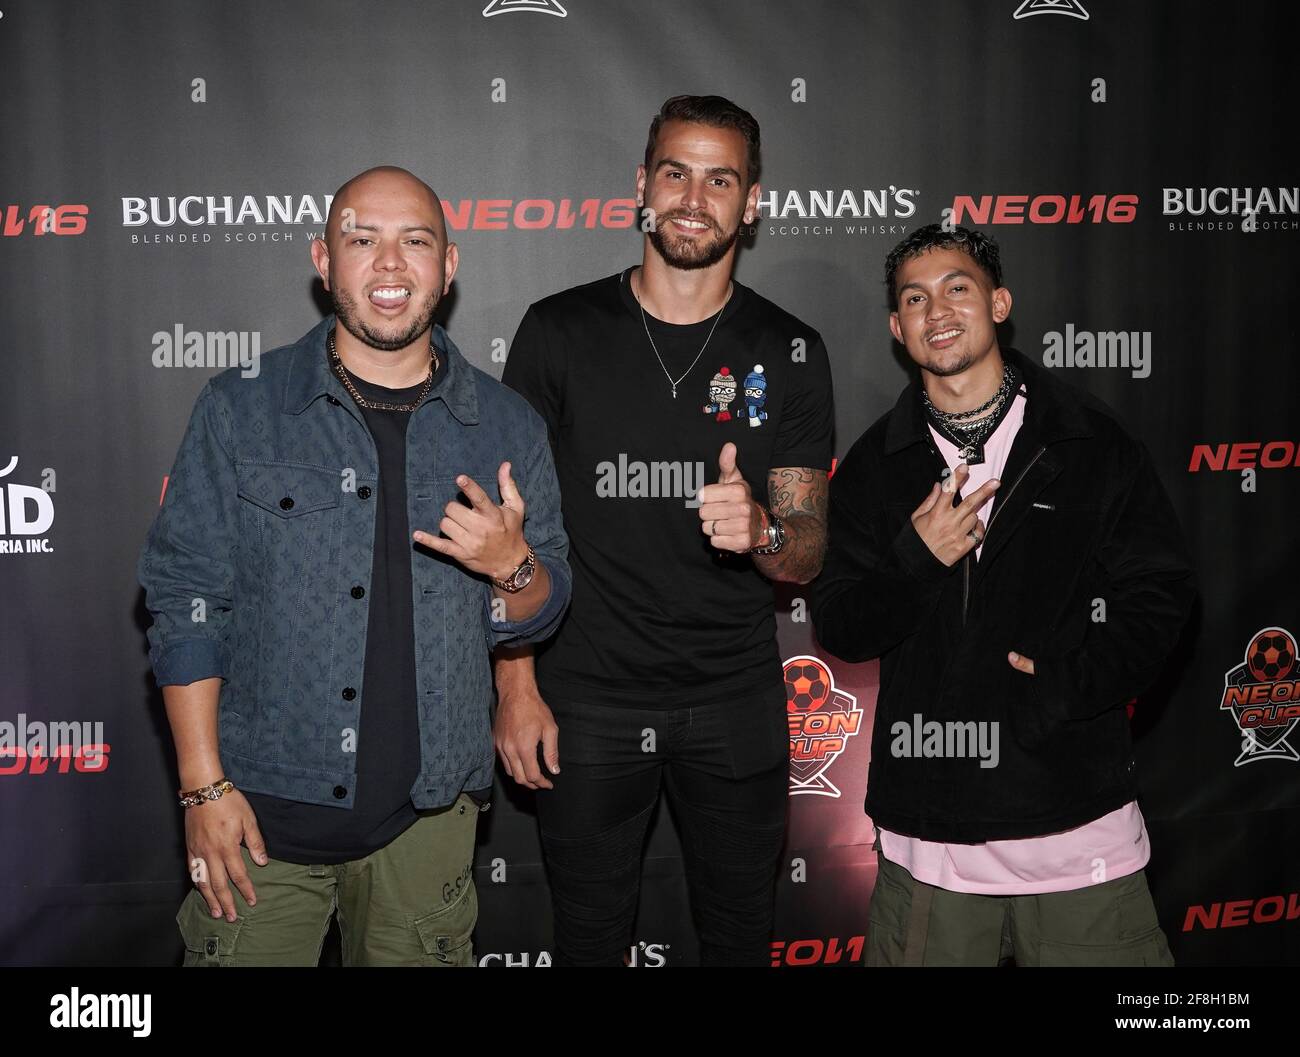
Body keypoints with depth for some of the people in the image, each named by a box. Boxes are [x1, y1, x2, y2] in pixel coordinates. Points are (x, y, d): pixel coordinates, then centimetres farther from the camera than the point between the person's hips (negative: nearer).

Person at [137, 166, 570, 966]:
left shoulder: (507, 427, 2)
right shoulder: (239, 407, -3)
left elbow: (540, 615, 7)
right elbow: (185, 600, -3)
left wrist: (512, 564, -16)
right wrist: (204, 784, -7)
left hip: (426, 810, 2)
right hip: (261, 806, -1)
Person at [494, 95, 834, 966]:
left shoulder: (790, 354, 0)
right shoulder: (560, 333, -3)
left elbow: (806, 555, -1)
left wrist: (760, 530, -24)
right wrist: (515, 683, -7)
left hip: (738, 705, 1)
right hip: (587, 701, -1)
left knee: (741, 936, 16)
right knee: (592, 941, 13)